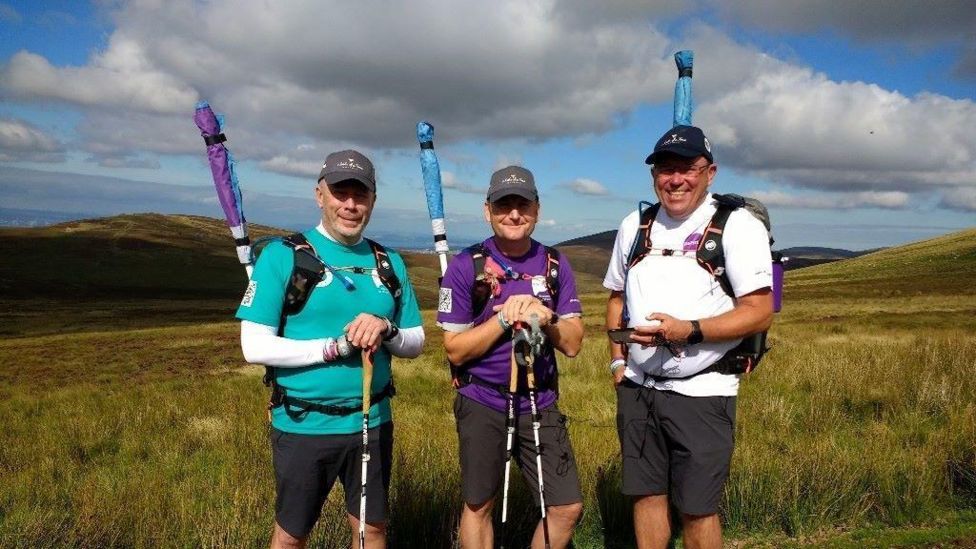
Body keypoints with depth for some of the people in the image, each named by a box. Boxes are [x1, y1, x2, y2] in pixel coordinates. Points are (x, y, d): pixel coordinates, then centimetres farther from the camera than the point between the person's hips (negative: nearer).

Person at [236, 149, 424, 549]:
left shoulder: (389, 262, 3)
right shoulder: (282, 255, -10)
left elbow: (416, 343, 7)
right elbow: (255, 346, -15)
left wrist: (386, 330, -15)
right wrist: (335, 347, -20)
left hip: (372, 422, 4)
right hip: (302, 425, -3)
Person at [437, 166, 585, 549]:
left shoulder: (555, 265, 1)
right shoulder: (465, 266, -9)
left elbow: (572, 344, -1)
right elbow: (455, 350, -10)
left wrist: (547, 317, -21)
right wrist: (504, 318, -21)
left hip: (540, 405, 3)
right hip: (482, 405, -2)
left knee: (567, 507, 3)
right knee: (478, 506, 13)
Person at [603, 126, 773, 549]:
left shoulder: (738, 225, -8)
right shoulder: (635, 225, 9)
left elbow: (760, 313, -14)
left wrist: (689, 331, -25)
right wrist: (617, 359, 9)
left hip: (701, 391, -5)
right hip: (637, 387, 5)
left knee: (697, 507, 3)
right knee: (646, 493, 12)